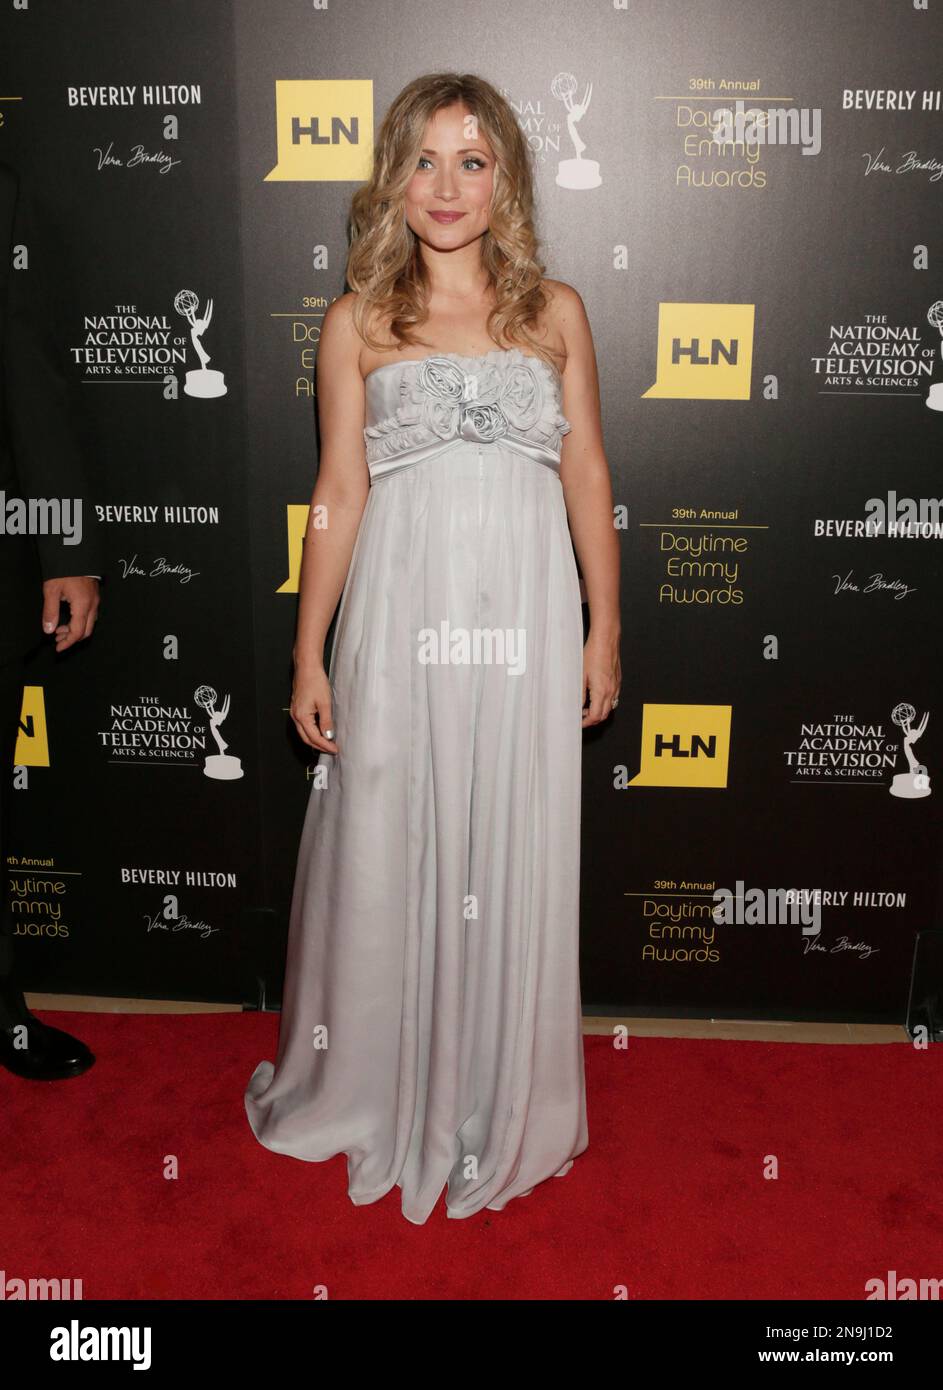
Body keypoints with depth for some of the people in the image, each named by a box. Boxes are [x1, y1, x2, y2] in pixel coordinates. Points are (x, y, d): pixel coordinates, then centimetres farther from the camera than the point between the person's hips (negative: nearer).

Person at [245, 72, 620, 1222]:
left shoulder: (555, 311, 9)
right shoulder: (358, 322, 6)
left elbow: (587, 478, 9)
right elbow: (338, 495, 4)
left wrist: (604, 631, 6)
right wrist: (309, 656, 1)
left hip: (525, 620, 1)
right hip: (401, 618, 0)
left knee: (513, 859, 9)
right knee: (388, 855, 8)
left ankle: (505, 1109, 31)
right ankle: (378, 1093, 32)